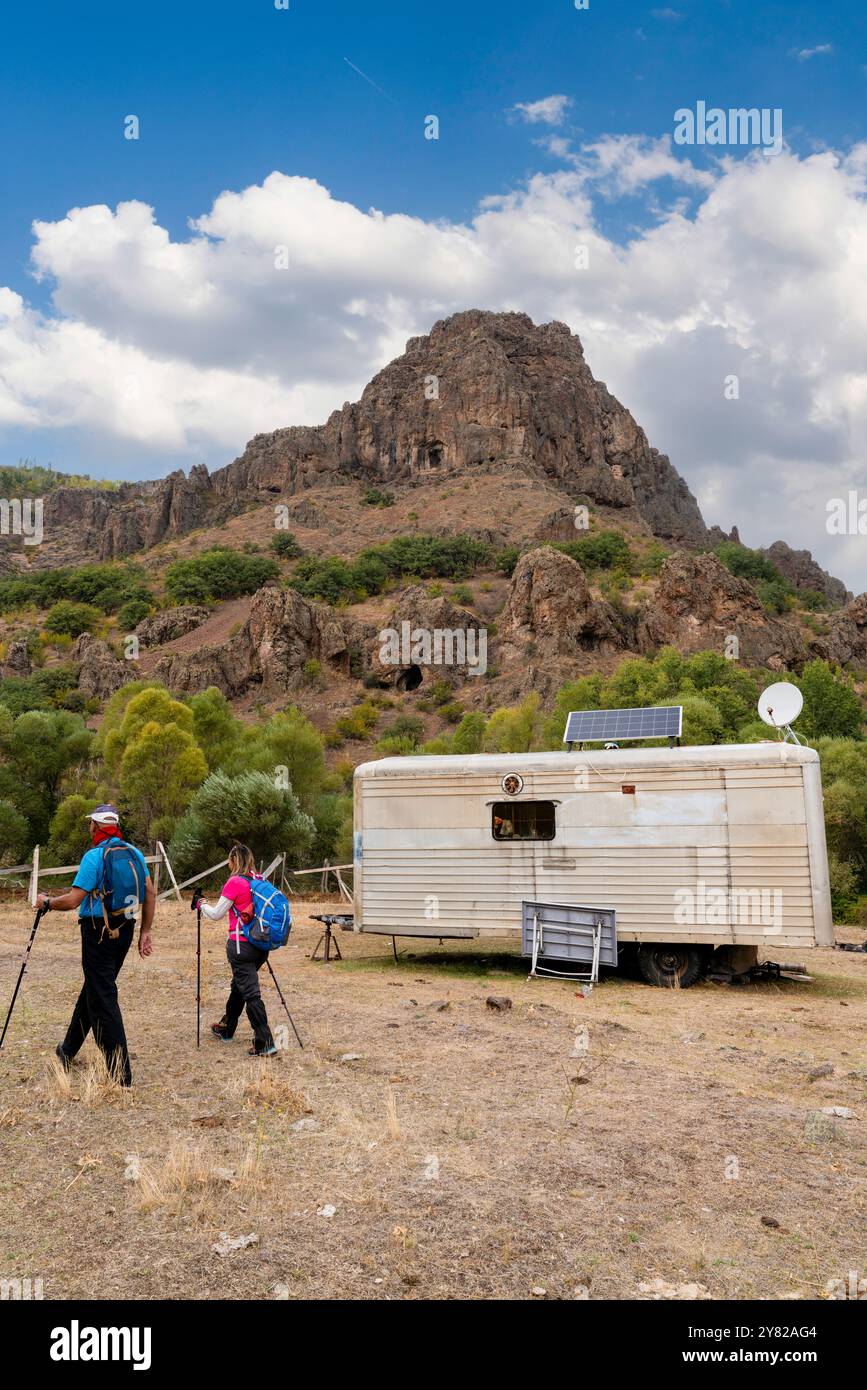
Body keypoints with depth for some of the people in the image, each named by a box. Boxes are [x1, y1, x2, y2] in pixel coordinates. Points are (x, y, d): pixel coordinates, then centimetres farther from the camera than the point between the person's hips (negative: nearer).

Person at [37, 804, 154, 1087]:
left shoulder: (94, 857, -15)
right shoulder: (135, 854, 6)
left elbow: (73, 901, -17)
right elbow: (150, 895, 6)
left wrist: (46, 902, 2)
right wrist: (145, 933, 13)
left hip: (98, 933, -7)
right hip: (124, 931, 7)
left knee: (102, 1000, -3)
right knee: (92, 989, 23)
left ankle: (120, 1073, -5)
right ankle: (68, 1050, 40)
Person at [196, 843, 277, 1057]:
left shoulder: (234, 883, -13)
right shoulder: (260, 881, 7)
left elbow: (216, 914, -7)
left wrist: (201, 904, 10)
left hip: (241, 945, -7)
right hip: (261, 945, 7)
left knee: (251, 993, -5)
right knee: (239, 985, 24)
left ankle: (265, 1043, -9)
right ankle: (226, 1029, 40)